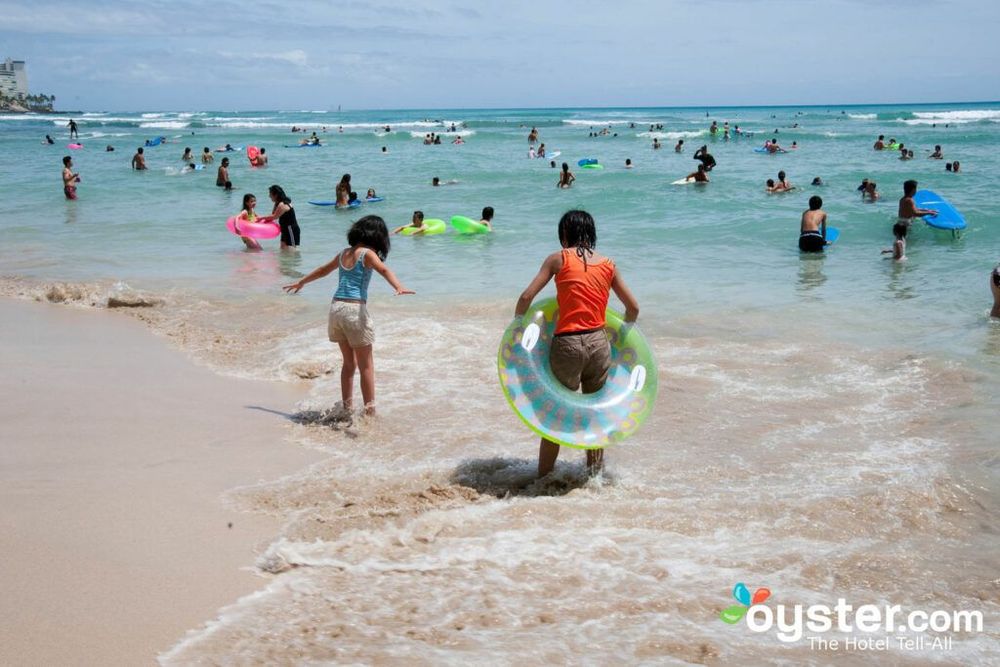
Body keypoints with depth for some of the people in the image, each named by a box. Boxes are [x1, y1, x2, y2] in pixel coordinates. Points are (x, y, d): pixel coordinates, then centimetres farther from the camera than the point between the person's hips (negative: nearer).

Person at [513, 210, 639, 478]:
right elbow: (633, 307, 12)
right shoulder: (607, 264, 9)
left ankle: (543, 477, 15)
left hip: (567, 344, -3)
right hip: (599, 343, 3)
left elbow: (526, 297, -7)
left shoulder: (559, 259, 0)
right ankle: (595, 475, 26)